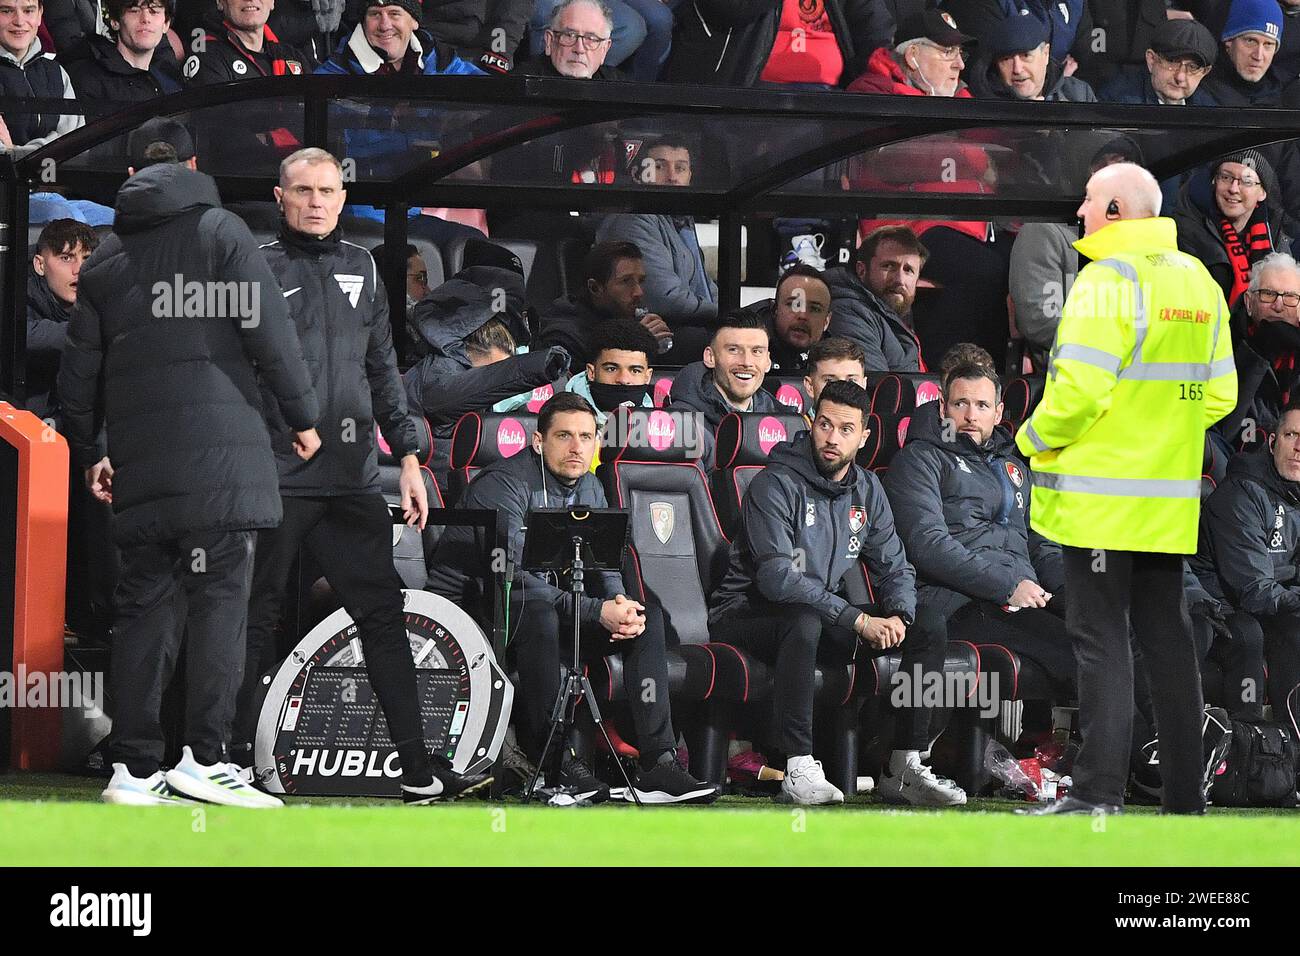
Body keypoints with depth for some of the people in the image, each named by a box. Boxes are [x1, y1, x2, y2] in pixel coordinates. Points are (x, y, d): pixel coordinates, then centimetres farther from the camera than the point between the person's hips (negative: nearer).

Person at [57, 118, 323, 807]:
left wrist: (86, 453, 30)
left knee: (146, 605, 6)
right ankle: (205, 758, -13)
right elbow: (267, 330, -6)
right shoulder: (219, 232, 2)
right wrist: (302, 414, 5)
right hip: (218, 452, -5)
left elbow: (80, 370, 18)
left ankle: (133, 768, 3)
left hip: (140, 466, 5)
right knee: (219, 598, -5)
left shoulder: (105, 260, 16)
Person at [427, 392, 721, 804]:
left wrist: (620, 602, -20)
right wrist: (596, 612, -32)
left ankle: (658, 762, -16)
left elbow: (604, 569, 5)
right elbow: (516, 578, -27)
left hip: (542, 614, 8)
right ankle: (557, 765, -34)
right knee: (537, 611, -39)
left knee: (646, 616, -6)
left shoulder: (589, 488, 7)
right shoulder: (504, 484, -19)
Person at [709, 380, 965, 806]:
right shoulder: (776, 485, -16)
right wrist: (857, 620, -28)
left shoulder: (867, 491, 8)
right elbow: (777, 578, -26)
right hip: (746, 616, -7)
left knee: (928, 626, -6)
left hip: (825, 615, 7)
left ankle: (906, 767, -8)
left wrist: (898, 615, -15)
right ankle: (799, 770, -41)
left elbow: (895, 568, 10)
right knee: (803, 622, -41)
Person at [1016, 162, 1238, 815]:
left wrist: (1035, 438, -4)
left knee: (1100, 639, -6)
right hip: (1169, 500, 7)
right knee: (1166, 638, 12)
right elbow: (1219, 394, 12)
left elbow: (1079, 391, -21)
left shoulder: (1107, 280, -14)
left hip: (1101, 494, -7)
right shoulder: (1197, 282, 11)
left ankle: (1098, 790, -9)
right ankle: (1184, 794, 14)